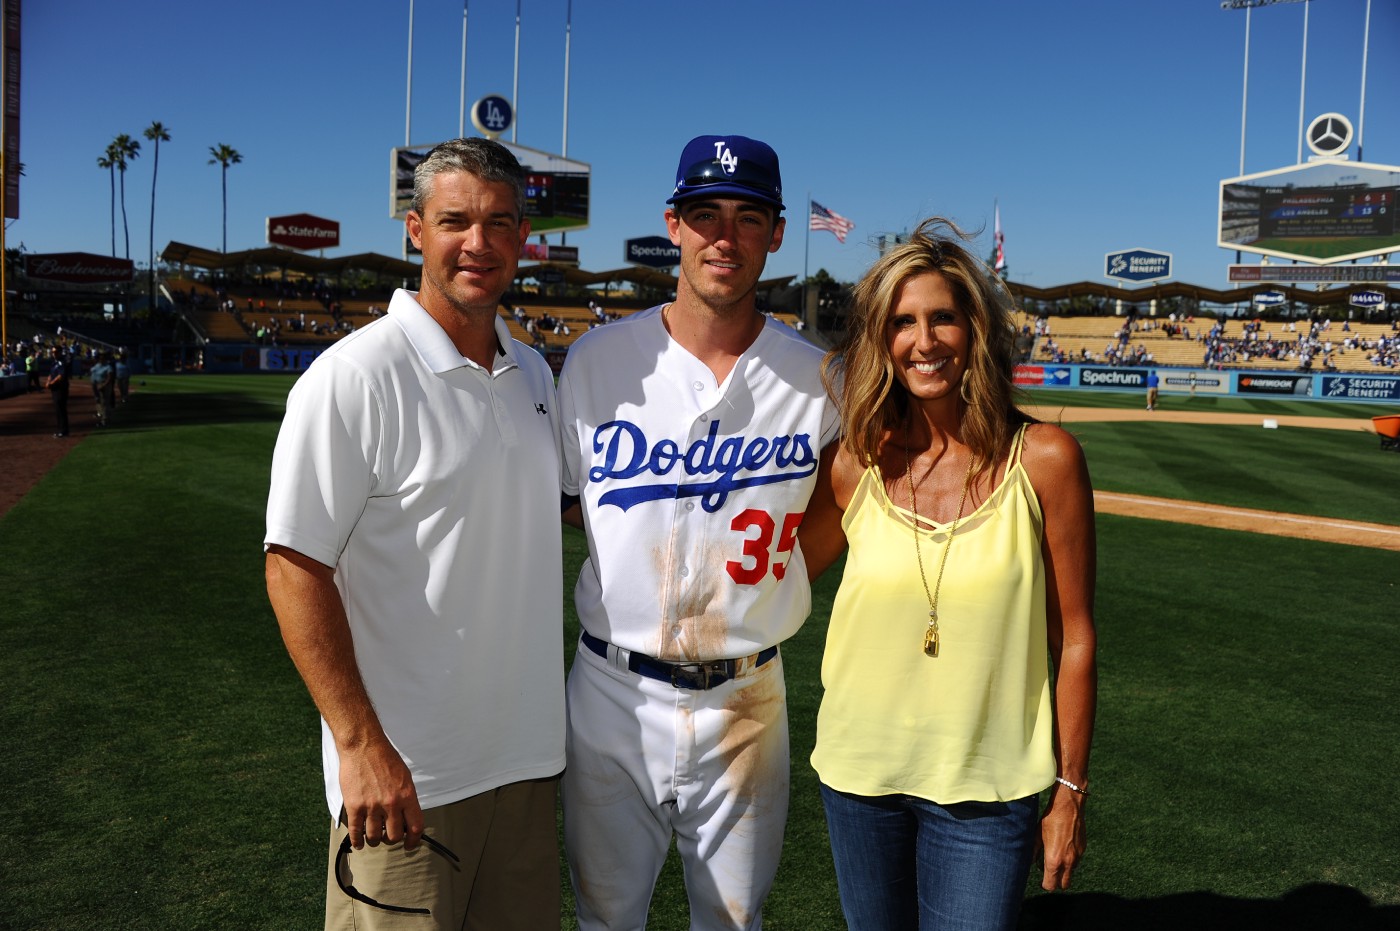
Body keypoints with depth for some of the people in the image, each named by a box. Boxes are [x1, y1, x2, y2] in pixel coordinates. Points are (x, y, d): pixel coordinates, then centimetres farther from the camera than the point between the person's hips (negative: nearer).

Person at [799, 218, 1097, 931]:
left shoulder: (1044, 459, -9)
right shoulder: (853, 465, -4)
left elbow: (1073, 638, -4)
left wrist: (1069, 792, -1)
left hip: (986, 790, -2)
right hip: (859, 773, 3)